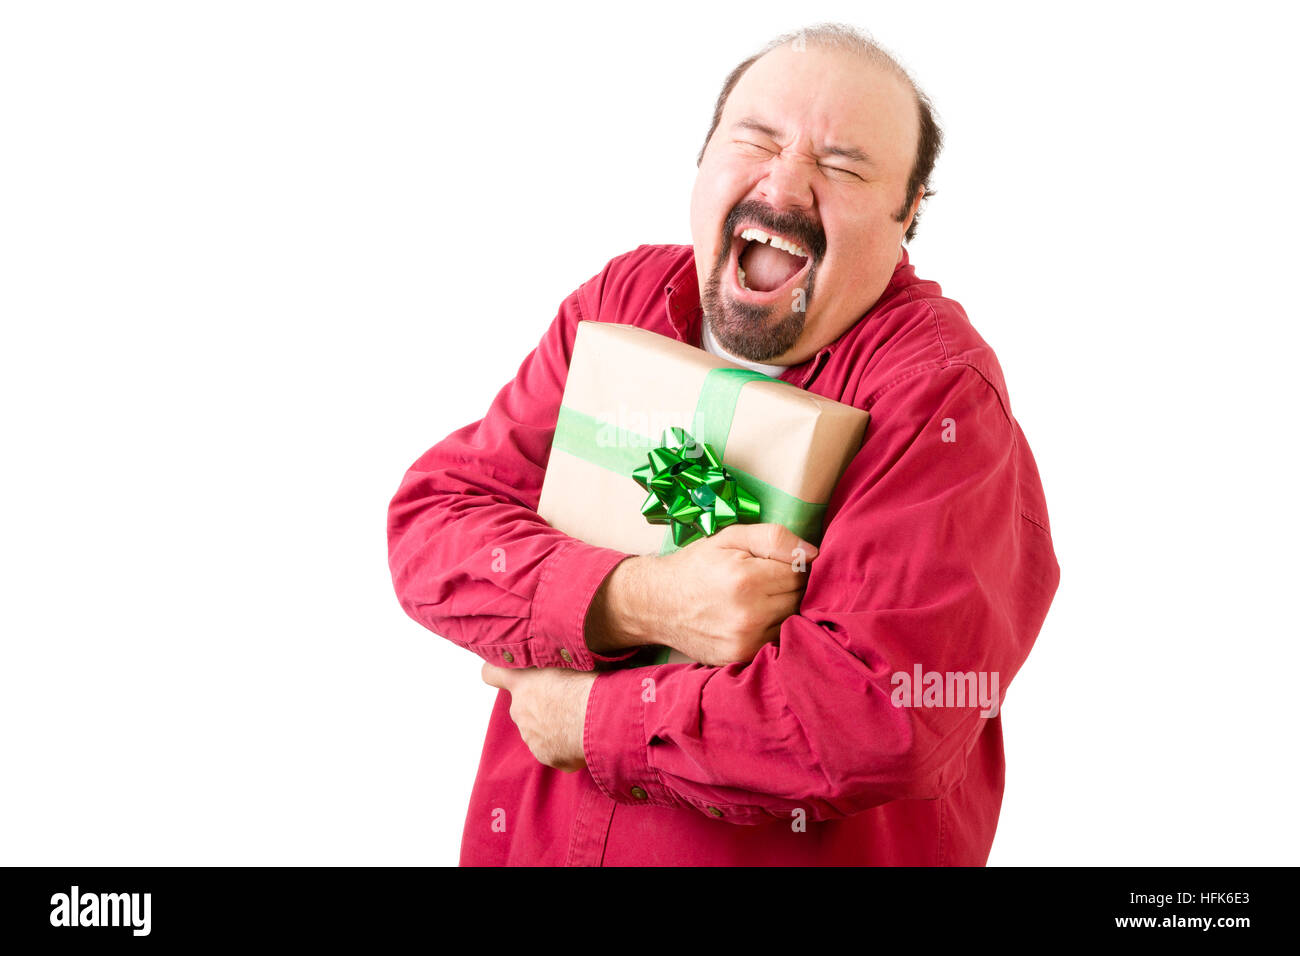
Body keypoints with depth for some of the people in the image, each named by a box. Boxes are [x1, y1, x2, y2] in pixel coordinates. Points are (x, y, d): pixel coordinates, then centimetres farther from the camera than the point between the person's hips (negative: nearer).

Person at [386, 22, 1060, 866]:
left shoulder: (941, 400, -20)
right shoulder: (624, 298, -3)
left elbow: (886, 715, -31)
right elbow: (431, 519, -7)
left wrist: (586, 719, -21)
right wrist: (634, 601, -25)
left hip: (808, 852, -4)